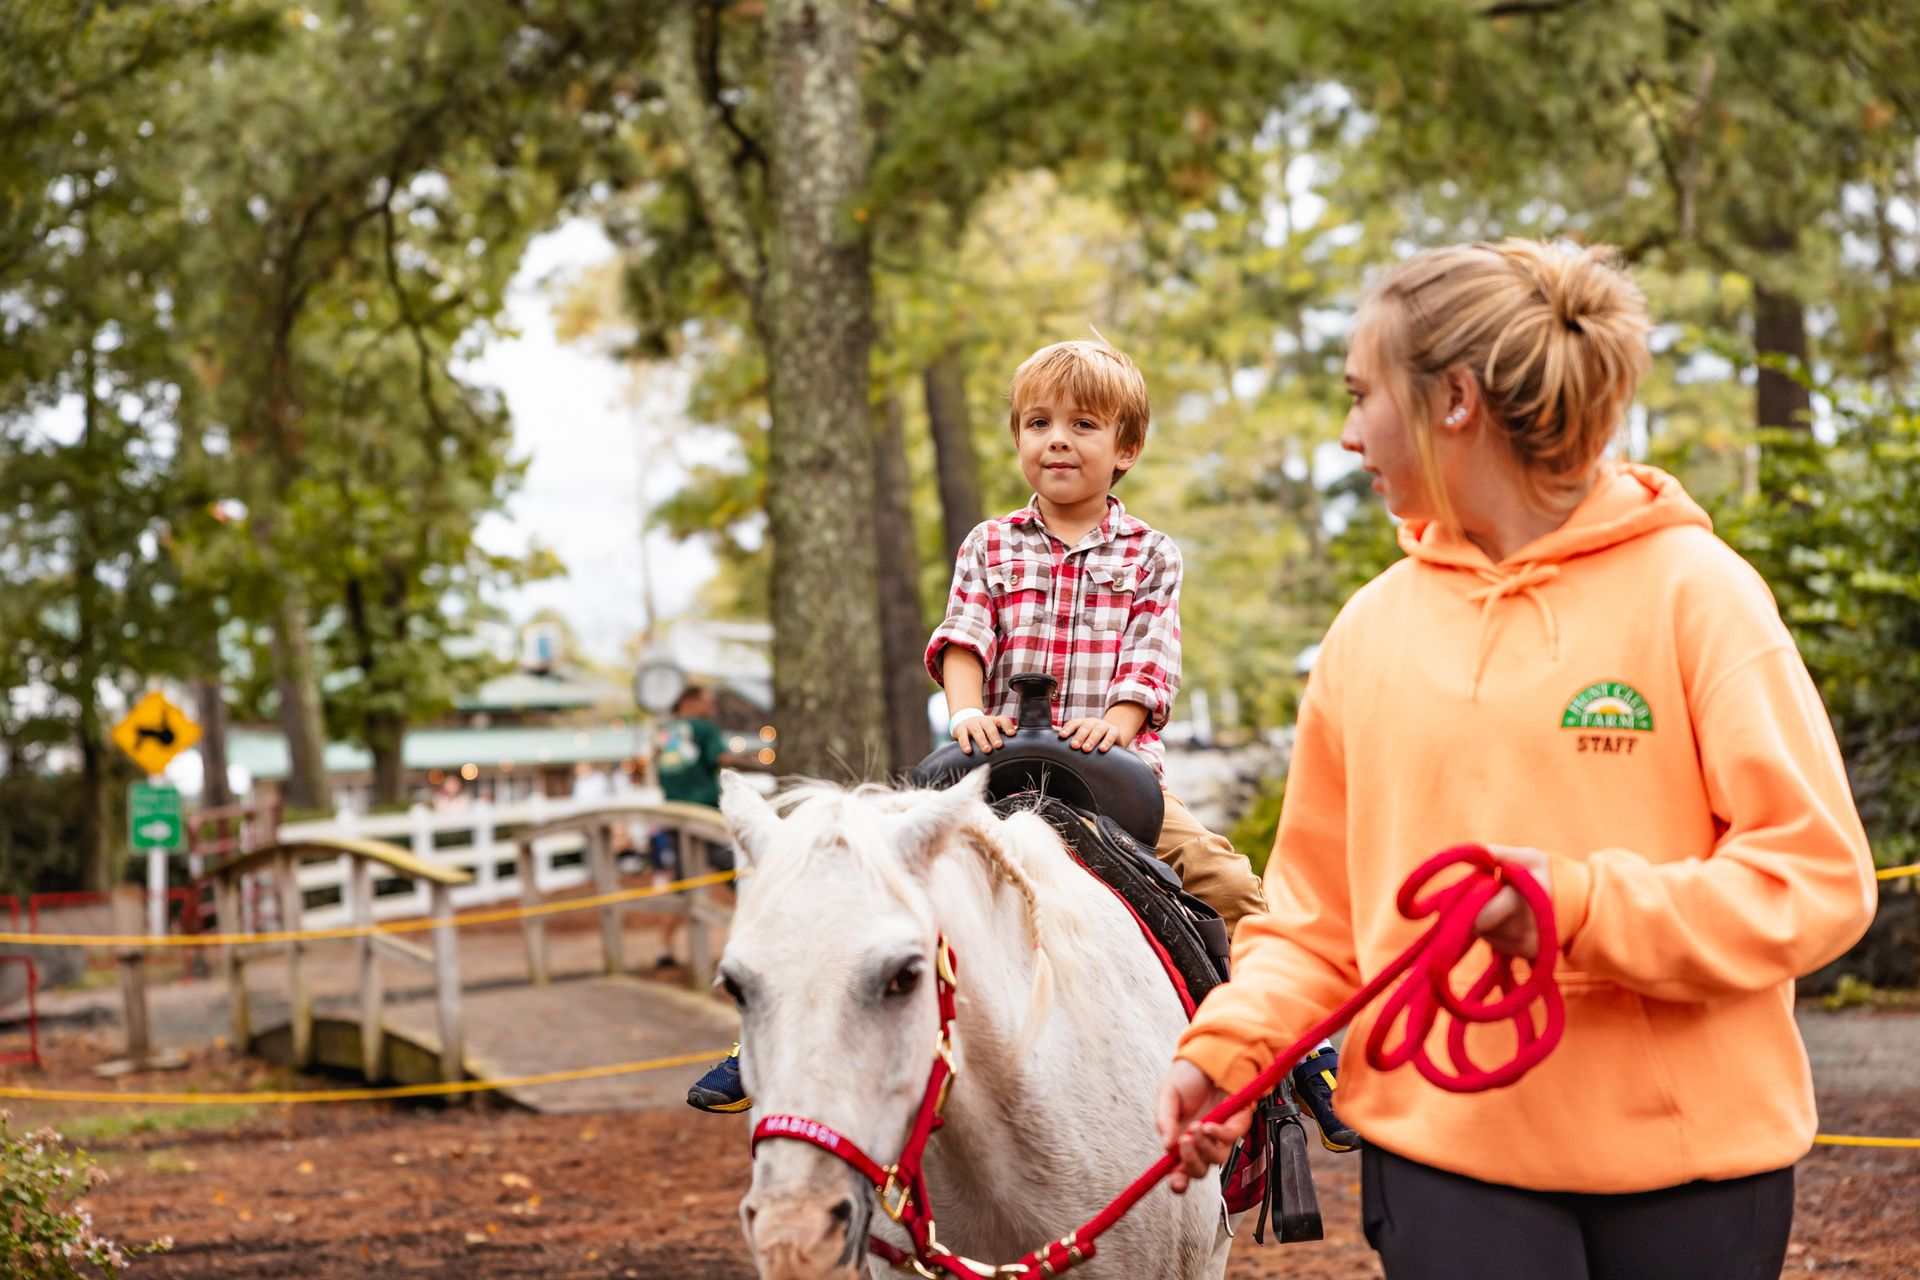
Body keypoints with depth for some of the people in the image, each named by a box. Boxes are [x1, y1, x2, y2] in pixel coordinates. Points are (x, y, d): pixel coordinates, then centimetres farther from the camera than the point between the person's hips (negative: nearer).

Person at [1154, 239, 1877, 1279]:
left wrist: (1589, 905, -21)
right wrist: (1227, 1047, -5)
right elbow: (1319, 906, 11)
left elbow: (1819, 875, -9)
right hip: (1444, 1145, 2)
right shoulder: (1372, 627, 8)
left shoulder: (1691, 589, -4)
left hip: (1686, 1151, -2)